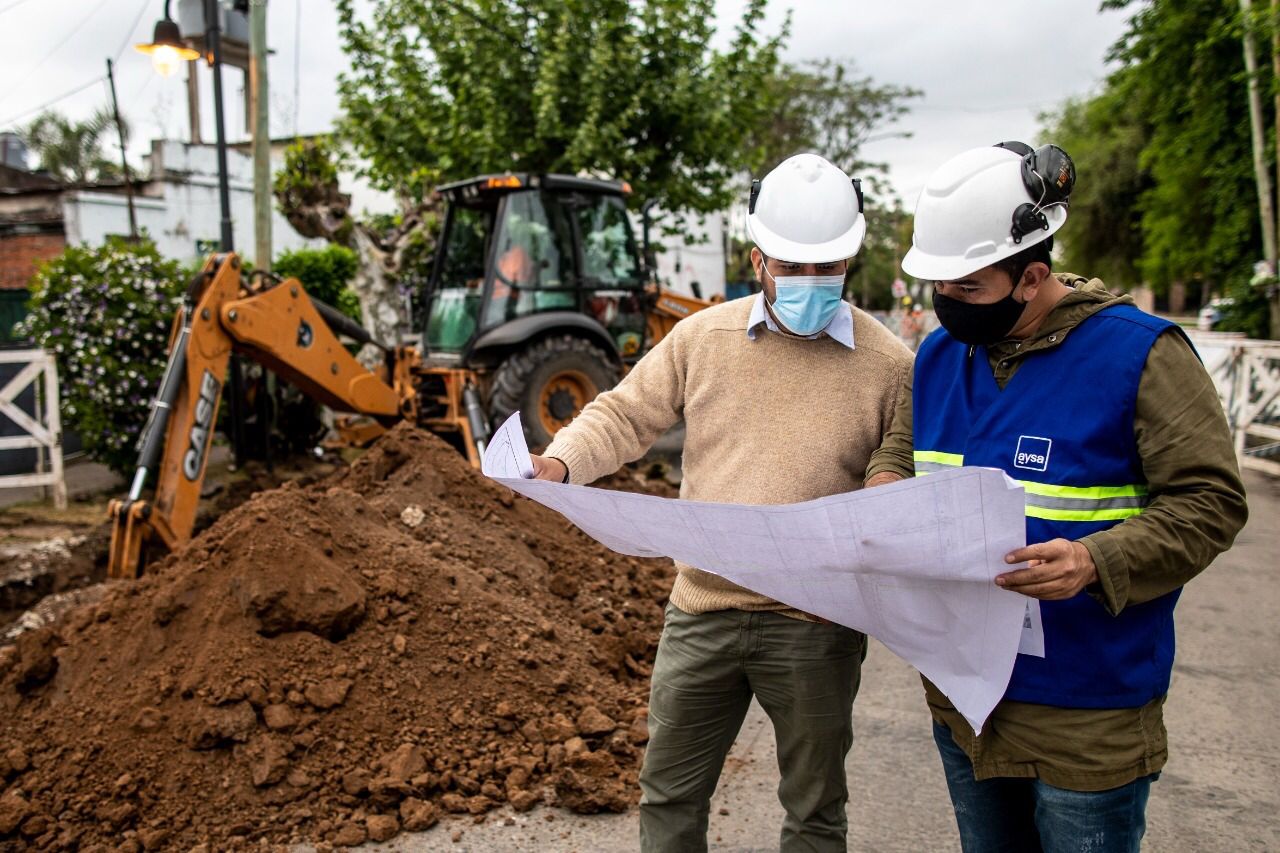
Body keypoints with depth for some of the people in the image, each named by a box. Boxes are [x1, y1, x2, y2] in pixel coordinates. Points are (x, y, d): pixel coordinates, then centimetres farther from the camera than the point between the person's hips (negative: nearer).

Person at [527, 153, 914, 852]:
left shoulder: (888, 365, -6)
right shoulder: (703, 337, 1)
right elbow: (626, 414, 4)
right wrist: (558, 463, -13)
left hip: (815, 628, -2)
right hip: (701, 611, 2)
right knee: (669, 793, 18)